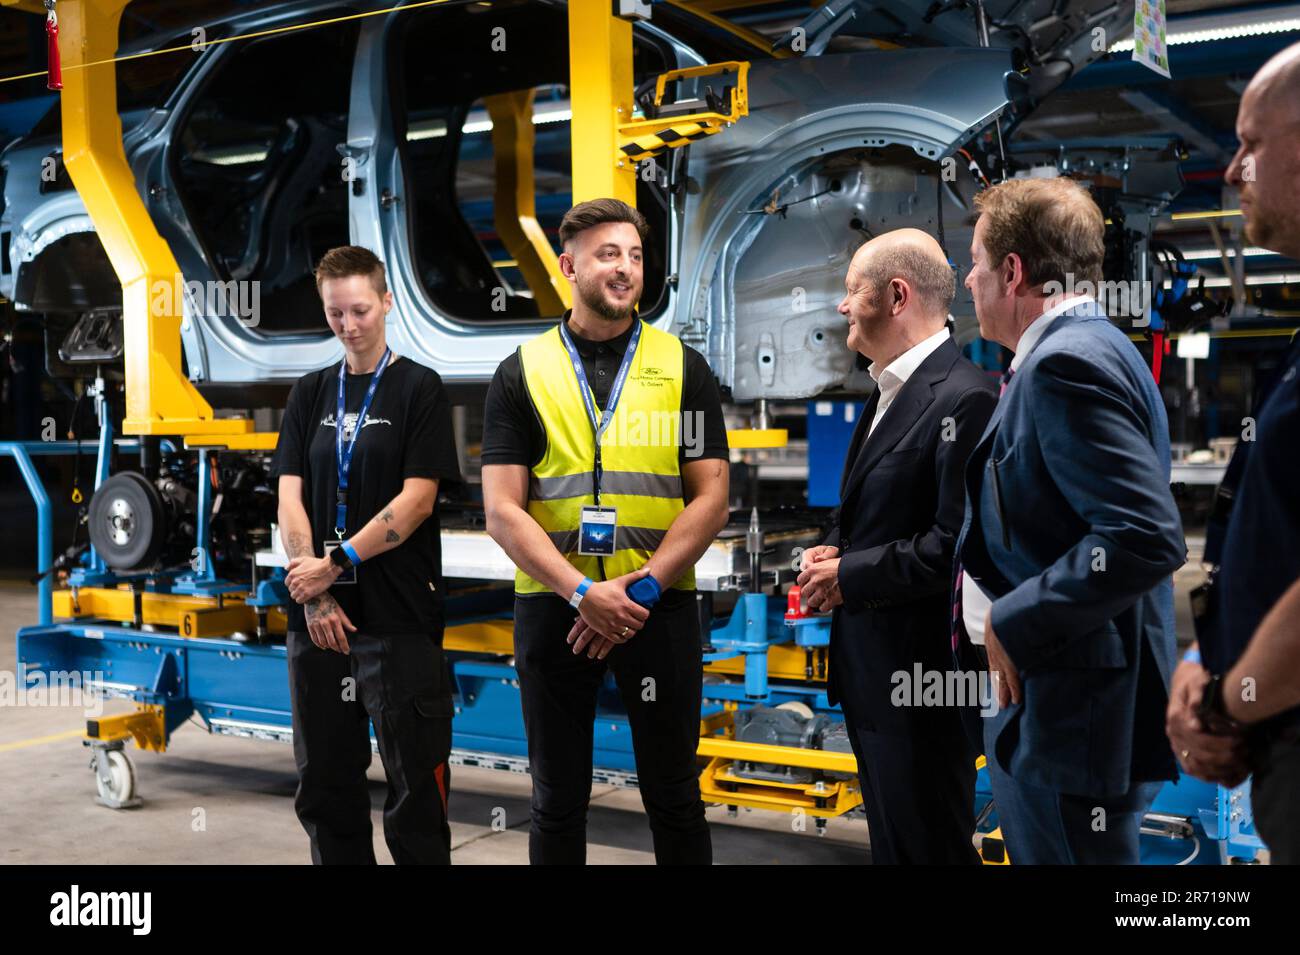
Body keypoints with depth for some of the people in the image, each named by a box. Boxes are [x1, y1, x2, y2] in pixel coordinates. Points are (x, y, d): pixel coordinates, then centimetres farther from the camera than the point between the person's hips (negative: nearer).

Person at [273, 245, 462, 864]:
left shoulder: (418, 388, 0)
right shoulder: (311, 394, 13)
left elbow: (417, 499, -9)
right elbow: (290, 496, 5)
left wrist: (336, 564, -12)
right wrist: (313, 592, -7)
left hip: (399, 616, -5)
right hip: (316, 615, 5)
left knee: (415, 784, 0)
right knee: (324, 784, 12)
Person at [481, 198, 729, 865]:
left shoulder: (683, 368, 4)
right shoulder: (522, 373, 3)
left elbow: (711, 499, -2)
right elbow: (502, 511, -4)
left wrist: (642, 587, -14)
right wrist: (583, 593, -16)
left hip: (659, 605, 0)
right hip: (552, 605, 0)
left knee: (673, 796, 9)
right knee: (557, 800, 12)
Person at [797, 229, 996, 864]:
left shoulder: (964, 399, -19)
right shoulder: (888, 393, 14)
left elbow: (957, 543, -24)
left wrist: (849, 575, -16)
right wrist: (832, 551, 2)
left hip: (922, 671, -10)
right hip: (869, 669, 10)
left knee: (927, 846, 3)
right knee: (889, 840, 21)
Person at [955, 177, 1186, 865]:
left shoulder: (1068, 362, -18)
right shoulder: (1085, 348, 14)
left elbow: (1146, 537, -27)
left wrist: (1012, 624, -20)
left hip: (1072, 714, -10)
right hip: (1061, 700, 10)